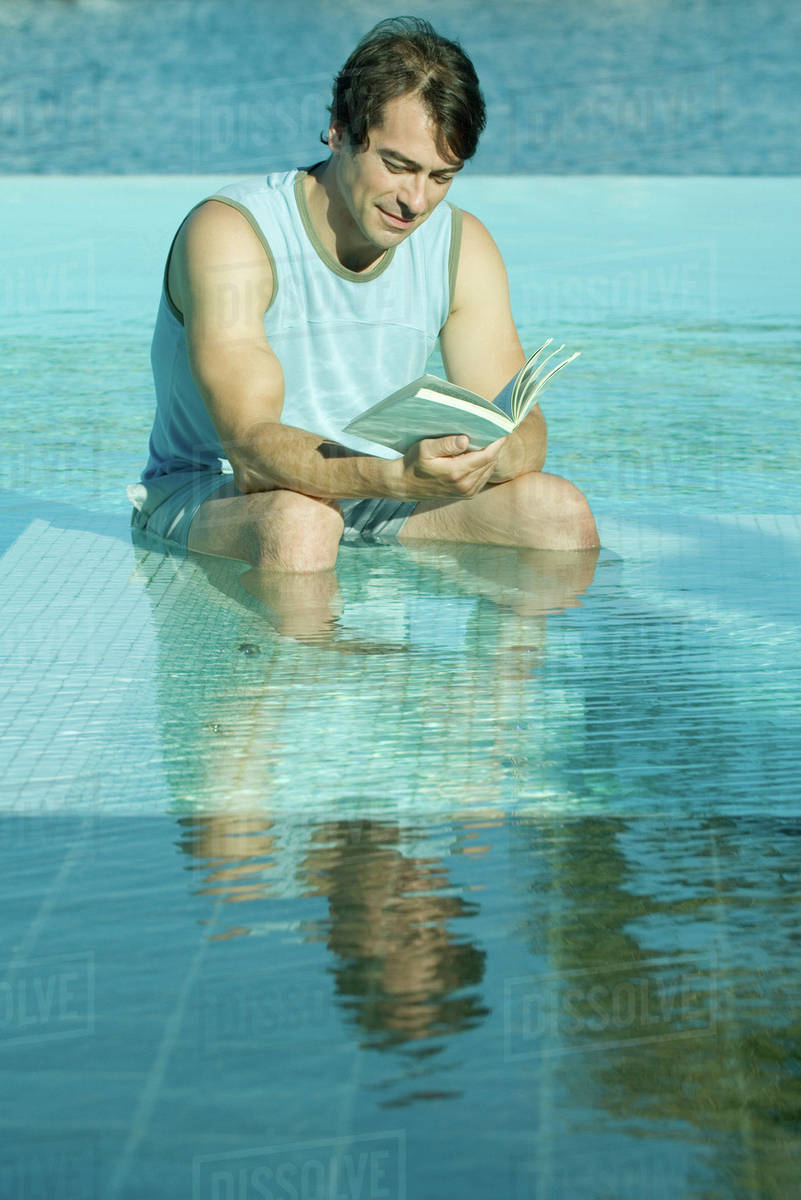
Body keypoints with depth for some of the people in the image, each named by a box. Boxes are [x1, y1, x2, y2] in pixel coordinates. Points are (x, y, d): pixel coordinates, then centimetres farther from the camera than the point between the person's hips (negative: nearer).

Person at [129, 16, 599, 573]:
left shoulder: (463, 248, -1)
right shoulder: (229, 234, -19)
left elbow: (524, 429, -6)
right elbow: (251, 447, -30)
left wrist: (485, 456, -32)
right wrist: (402, 477, -48)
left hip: (373, 503, 6)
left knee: (557, 508, -17)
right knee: (300, 521, -40)